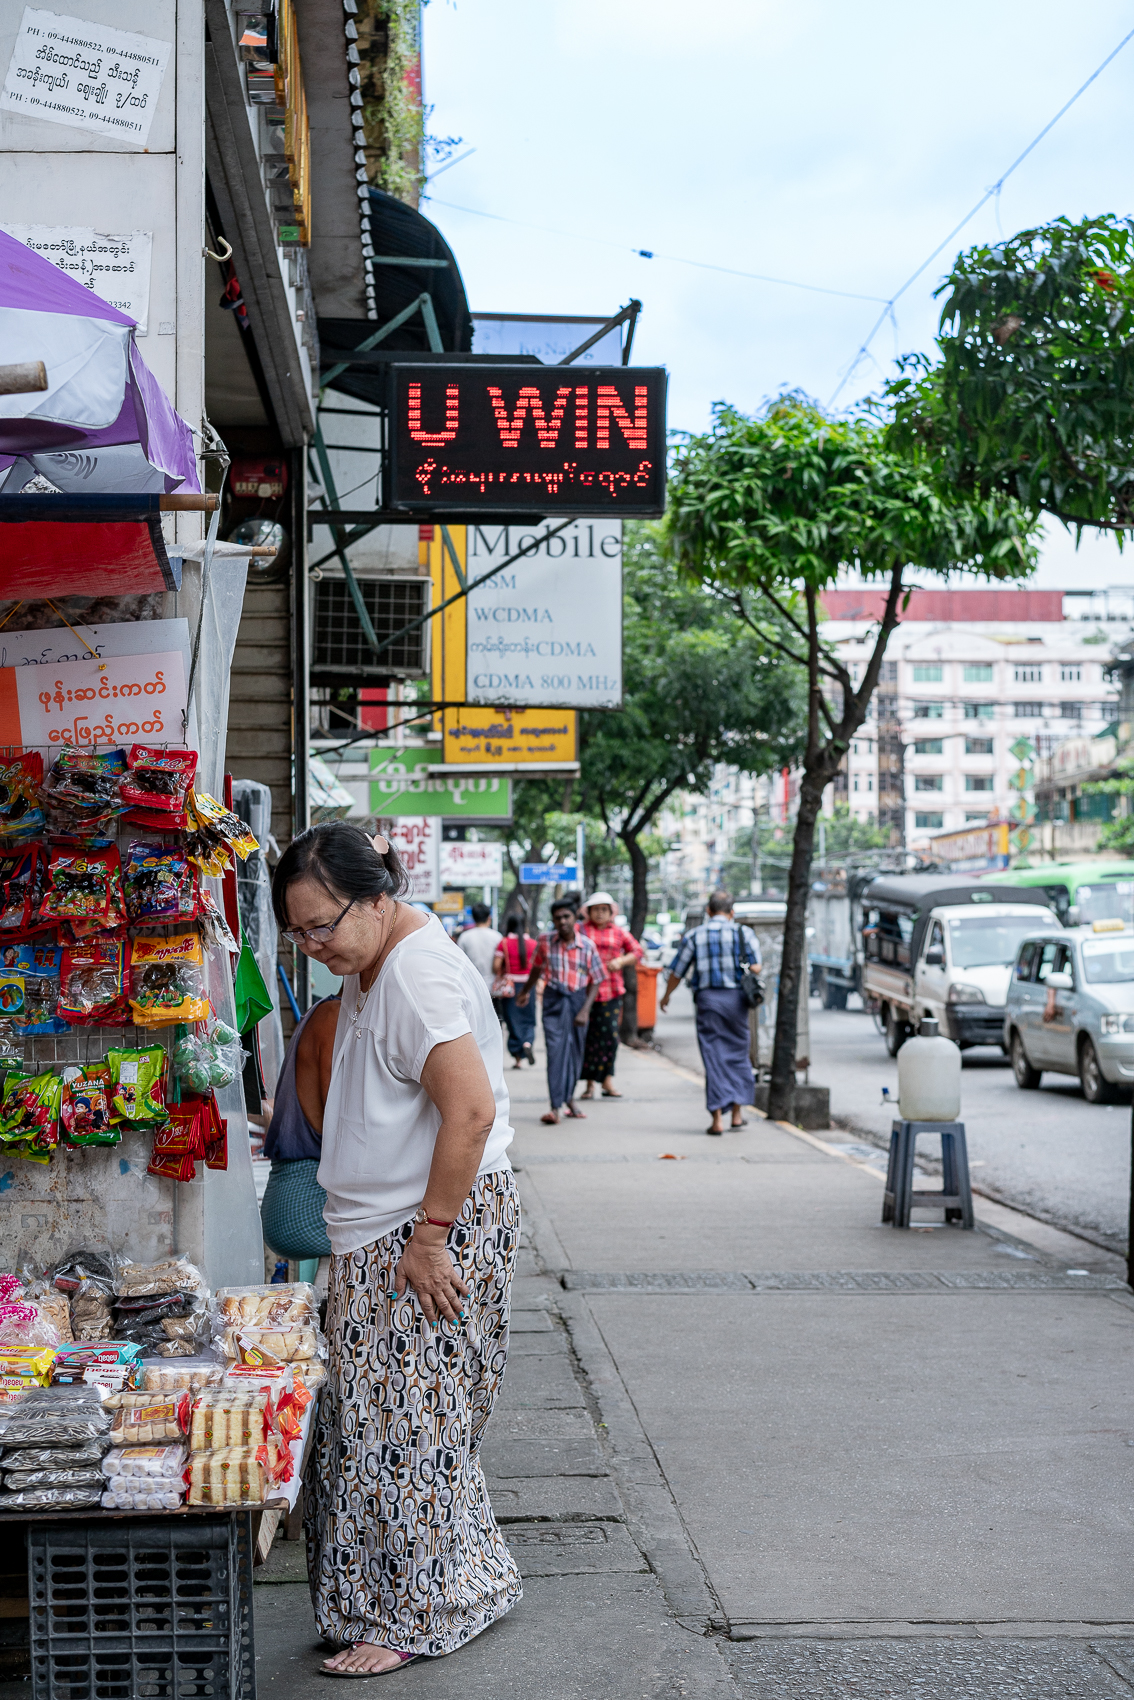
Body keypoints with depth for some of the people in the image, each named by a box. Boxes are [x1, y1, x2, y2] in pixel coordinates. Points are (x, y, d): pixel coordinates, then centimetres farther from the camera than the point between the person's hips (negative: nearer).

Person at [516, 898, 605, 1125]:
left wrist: (585, 1009, -9)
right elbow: (537, 967, 17)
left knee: (575, 1052, 11)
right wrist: (526, 991, 29)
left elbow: (596, 980, 0)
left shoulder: (587, 945, -5)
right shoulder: (546, 942, -2)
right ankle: (555, 1107, -18)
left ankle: (569, 1098, 31)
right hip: (554, 999, -1)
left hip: (578, 999, 1)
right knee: (556, 1051, -13)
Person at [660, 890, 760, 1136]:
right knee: (738, 1053, 13)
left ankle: (717, 1118, -4)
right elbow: (756, 967, -4)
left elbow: (677, 972, 11)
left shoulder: (694, 936, 6)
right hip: (735, 998, 0)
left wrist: (666, 997, 26)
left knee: (714, 1057, 1)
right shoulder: (743, 933, 4)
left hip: (707, 998, 0)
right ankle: (737, 1113, 15)